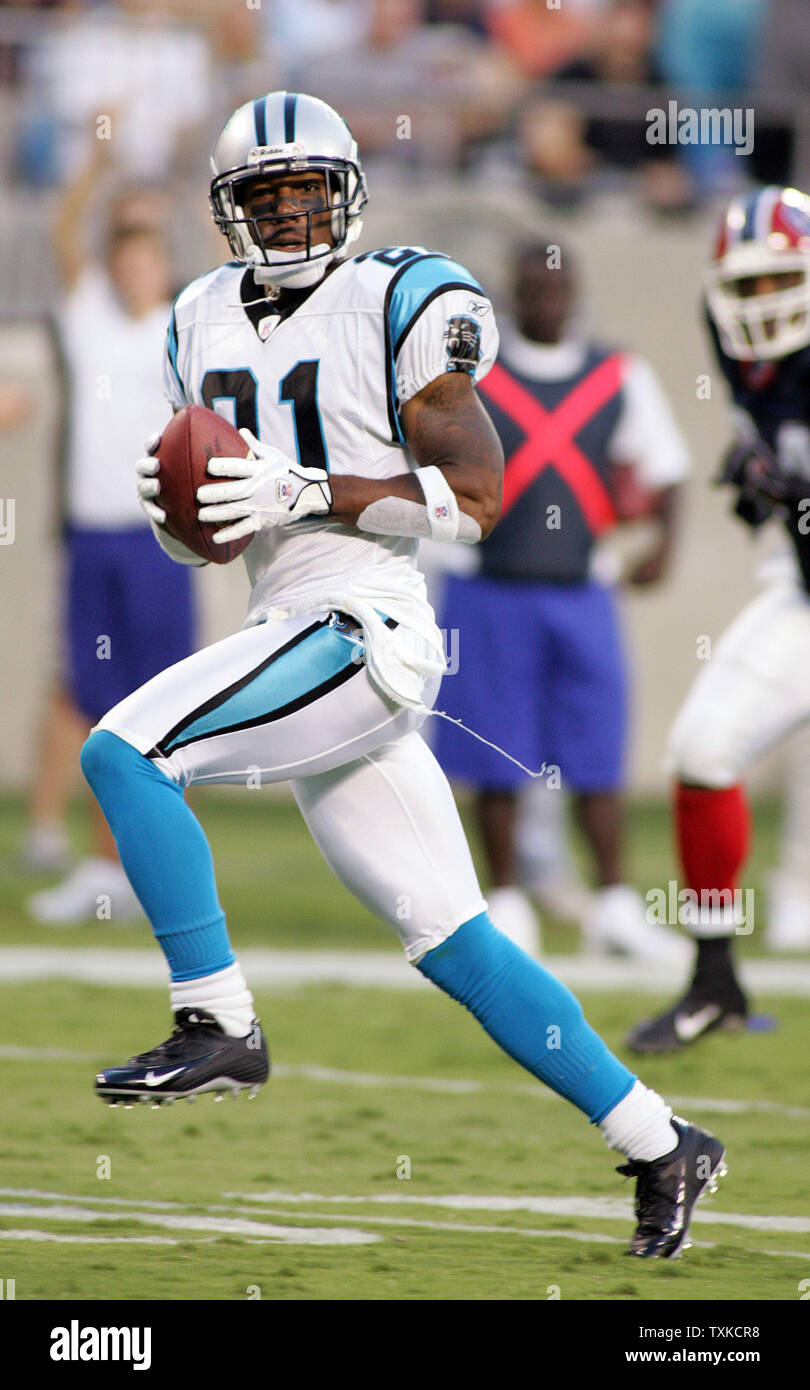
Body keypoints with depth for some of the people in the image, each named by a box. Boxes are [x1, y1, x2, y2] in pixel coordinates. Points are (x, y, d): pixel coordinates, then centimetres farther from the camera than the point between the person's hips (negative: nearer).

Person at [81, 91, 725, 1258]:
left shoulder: (399, 306, -6)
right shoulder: (206, 327, 16)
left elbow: (475, 495, -11)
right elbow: (209, 537, 22)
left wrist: (311, 492, -20)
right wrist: (171, 501, -1)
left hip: (362, 631, -8)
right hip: (291, 635, 8)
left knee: (124, 753, -19)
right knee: (454, 942, 8)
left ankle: (218, 1027, -13)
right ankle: (659, 1145, 16)